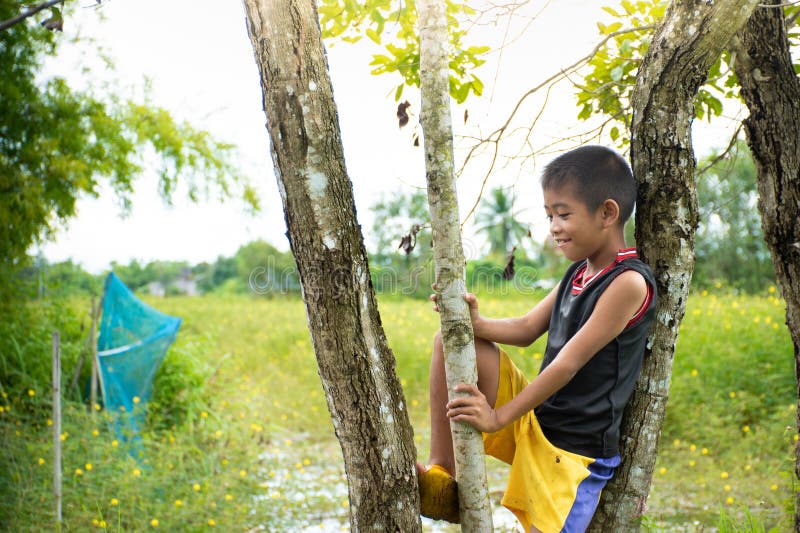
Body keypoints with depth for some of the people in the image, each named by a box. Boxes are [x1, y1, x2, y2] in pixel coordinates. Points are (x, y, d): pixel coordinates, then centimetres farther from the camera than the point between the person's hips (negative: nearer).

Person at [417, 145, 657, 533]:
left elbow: (567, 364, -21)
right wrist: (475, 323, -13)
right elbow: (527, 330, 7)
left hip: (573, 450, -8)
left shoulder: (628, 282, -20)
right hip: (533, 418, 8)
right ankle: (442, 481, -2)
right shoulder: (579, 272, 7)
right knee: (452, 341, -3)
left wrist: (500, 416, -18)